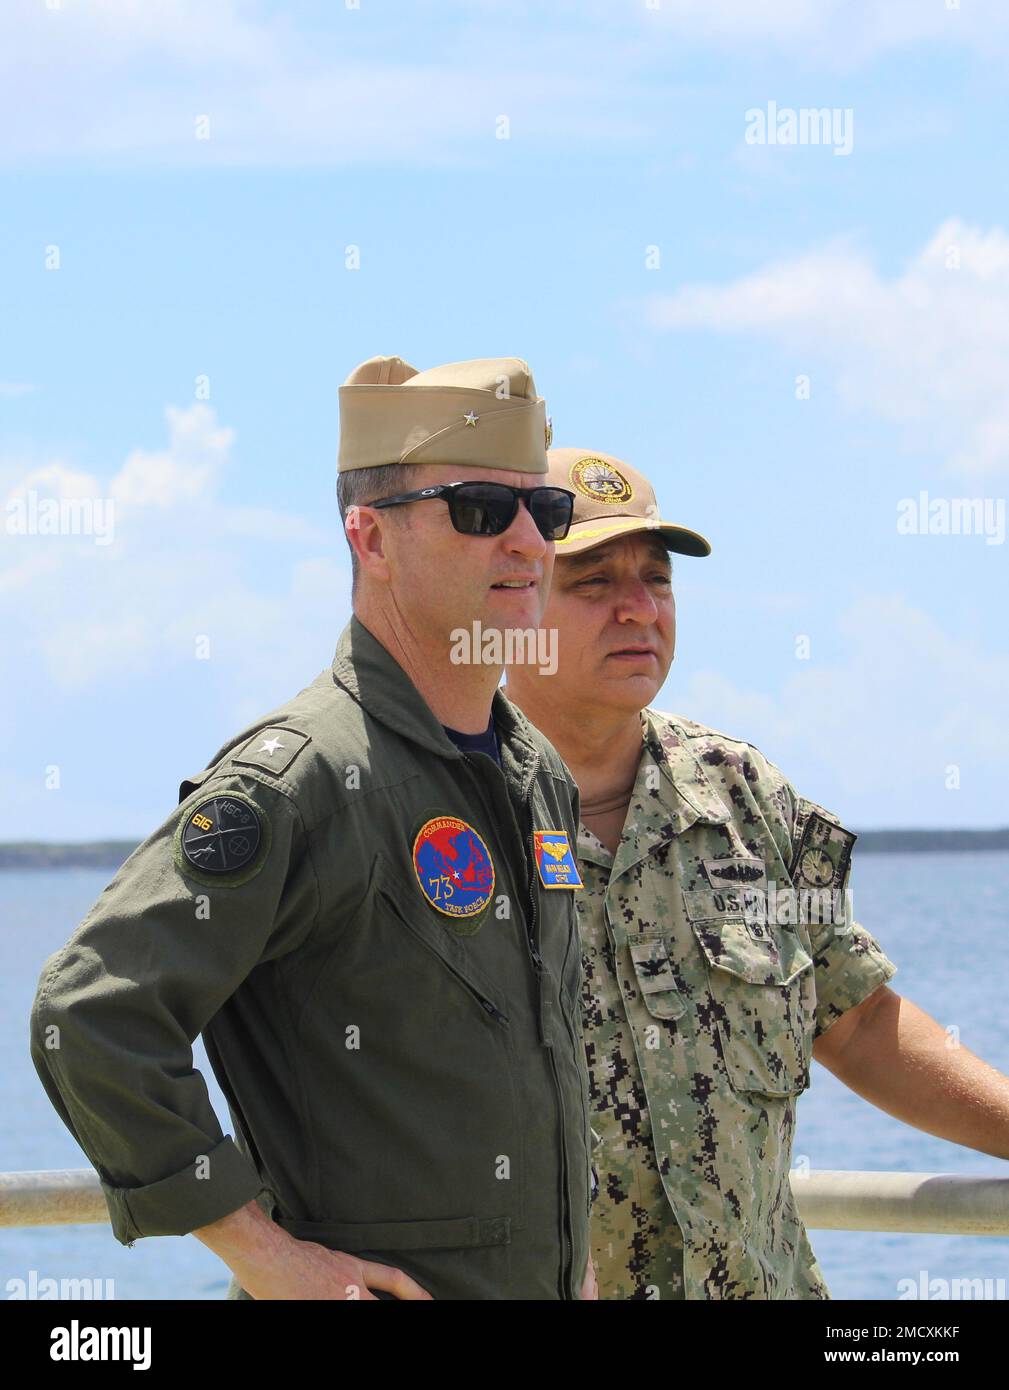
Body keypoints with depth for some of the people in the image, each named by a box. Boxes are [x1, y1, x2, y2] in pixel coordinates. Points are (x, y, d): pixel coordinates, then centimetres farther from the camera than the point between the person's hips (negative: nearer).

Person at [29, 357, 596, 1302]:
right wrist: (261, 1251, -20)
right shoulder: (293, 781, -16)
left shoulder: (543, 779, 10)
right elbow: (89, 1020, -23)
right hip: (378, 1292, -7)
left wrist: (575, 1240, 15)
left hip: (550, 1285, 7)